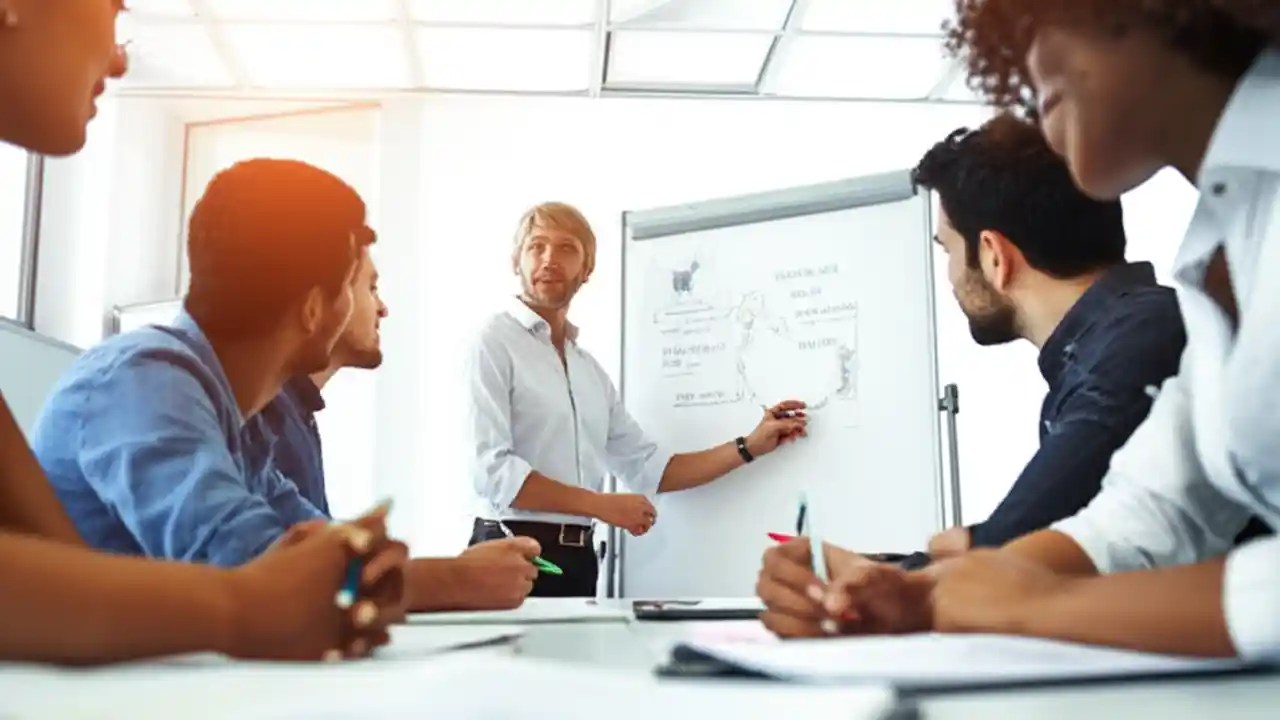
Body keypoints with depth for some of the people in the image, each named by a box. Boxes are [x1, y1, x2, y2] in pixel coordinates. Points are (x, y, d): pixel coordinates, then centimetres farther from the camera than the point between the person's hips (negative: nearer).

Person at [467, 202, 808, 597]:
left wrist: (750, 446, 8)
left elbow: (649, 469, 15)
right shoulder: (495, 343, -7)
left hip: (577, 558, 7)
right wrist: (603, 505, -15)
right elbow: (492, 469, -17)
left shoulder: (590, 370, 15)